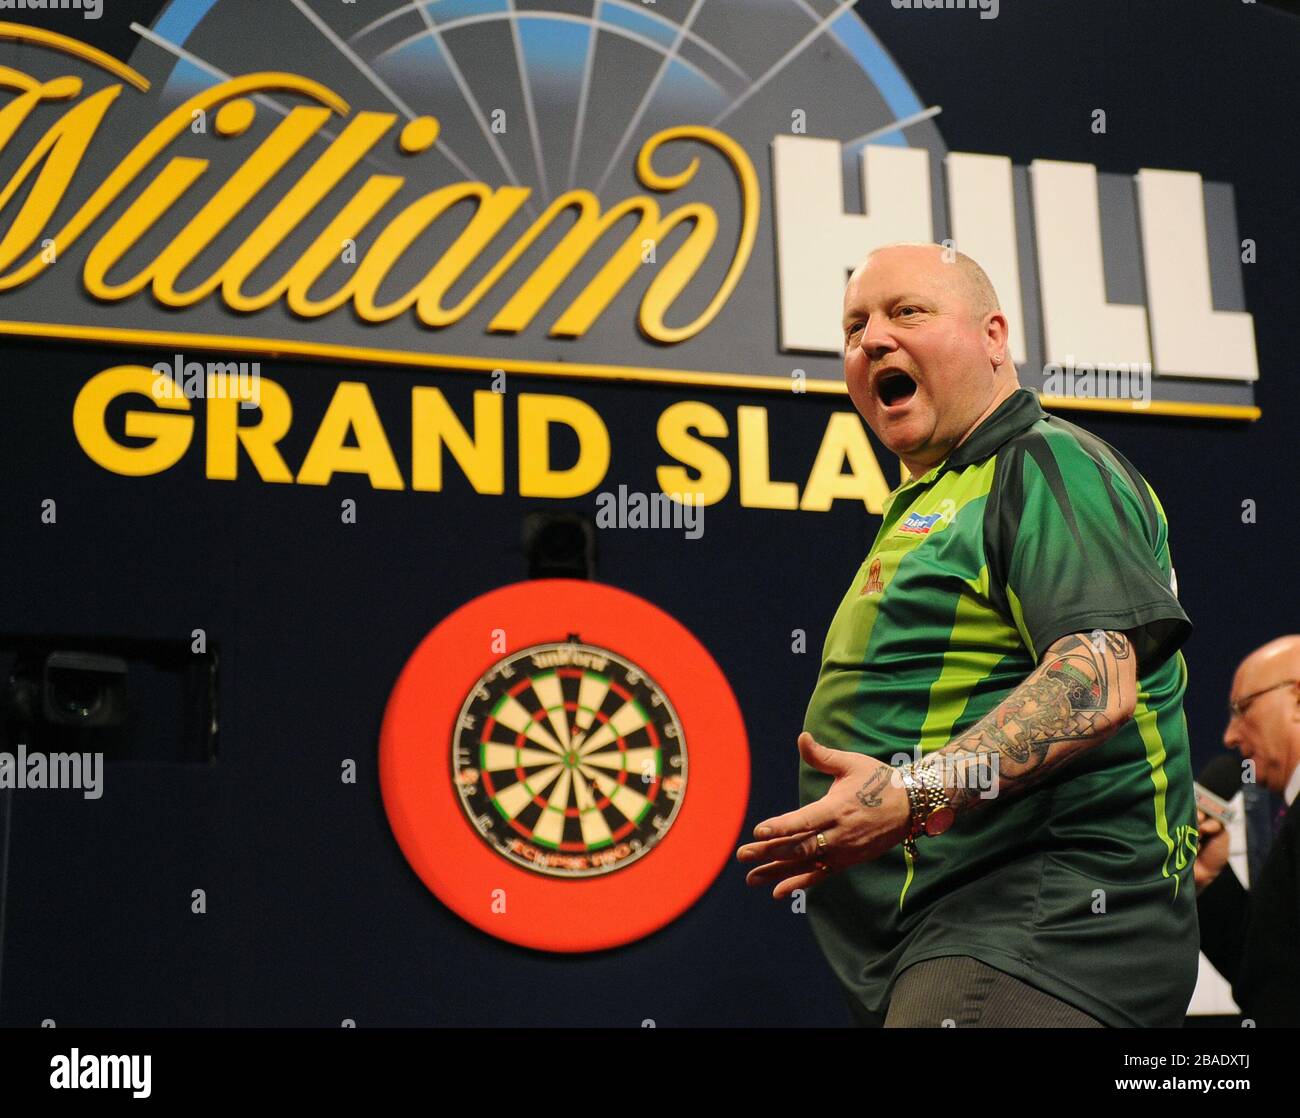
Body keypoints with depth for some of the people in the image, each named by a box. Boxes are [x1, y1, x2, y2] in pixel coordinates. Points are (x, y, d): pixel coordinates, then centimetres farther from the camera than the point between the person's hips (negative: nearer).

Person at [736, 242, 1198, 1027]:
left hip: (1045, 920, -10)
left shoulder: (1046, 465, -5)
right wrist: (846, 842, 22)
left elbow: (1099, 683, -21)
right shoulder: (929, 504, 26)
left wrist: (917, 792, -27)